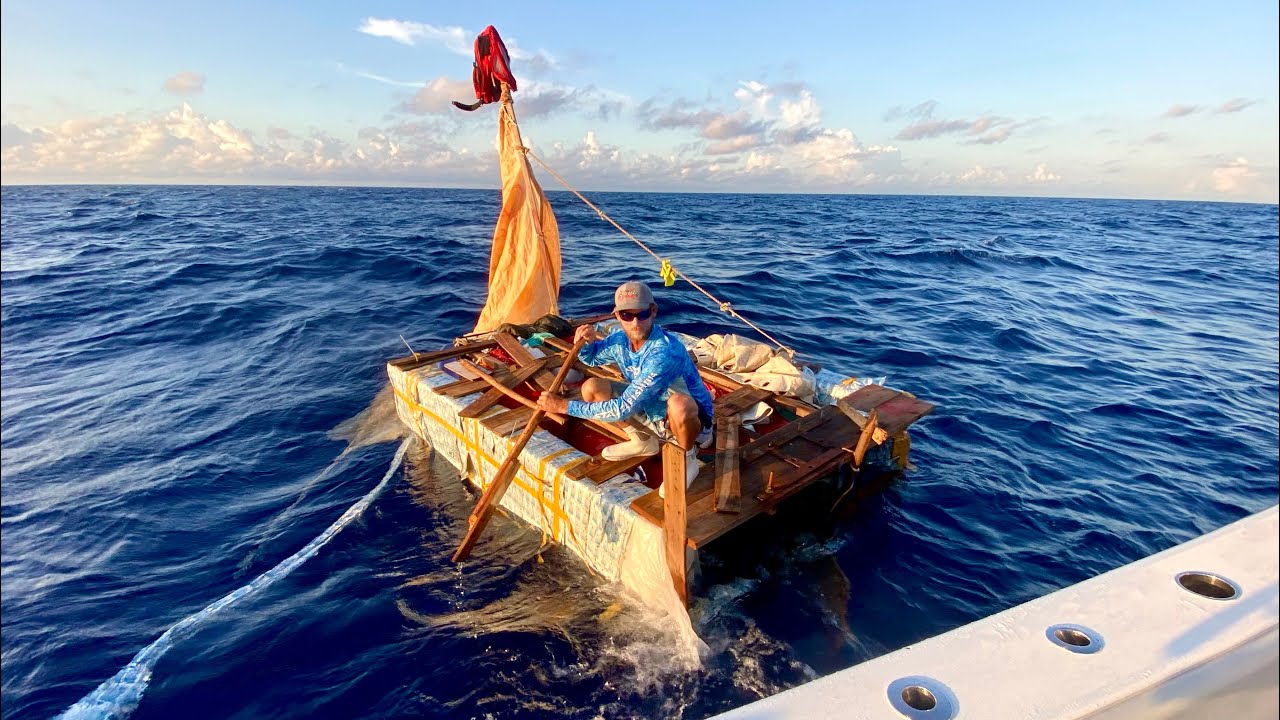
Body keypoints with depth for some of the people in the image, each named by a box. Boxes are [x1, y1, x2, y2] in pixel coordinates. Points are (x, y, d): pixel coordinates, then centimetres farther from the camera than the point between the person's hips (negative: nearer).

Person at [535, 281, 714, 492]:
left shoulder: (665, 352, -34)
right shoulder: (620, 339, -9)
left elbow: (624, 408, -34)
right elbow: (592, 358, 14)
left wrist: (565, 406, -29)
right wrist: (588, 341, -12)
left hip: (691, 421, -7)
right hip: (653, 414, 7)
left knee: (679, 404, -43)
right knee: (592, 387, -4)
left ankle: (687, 459, -9)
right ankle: (642, 441, 13)